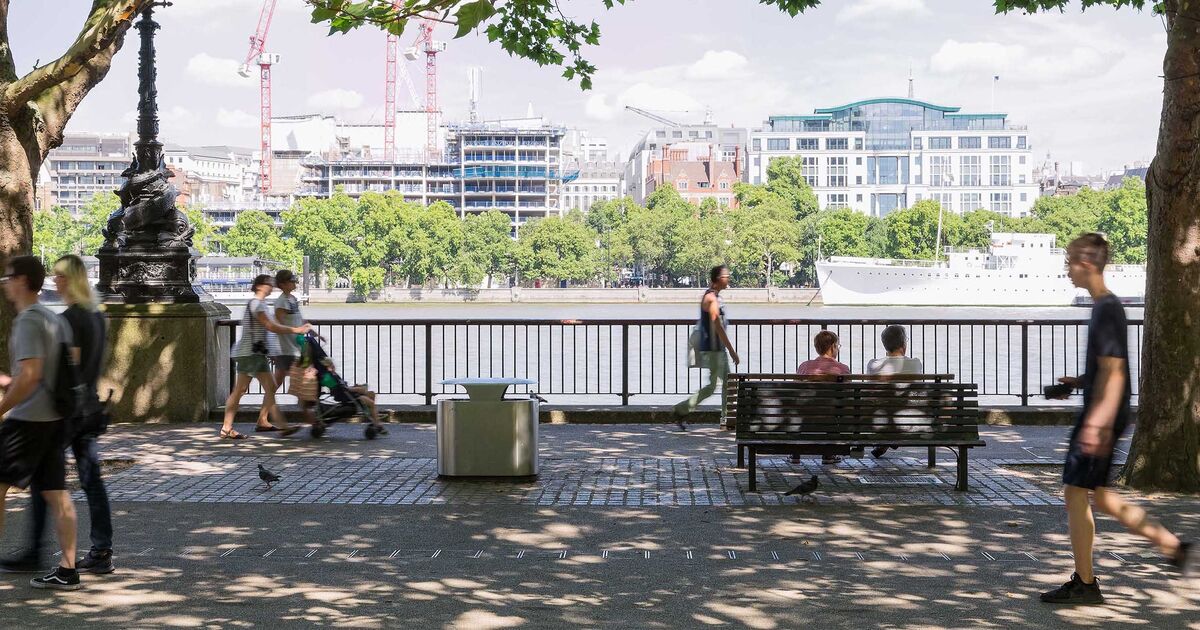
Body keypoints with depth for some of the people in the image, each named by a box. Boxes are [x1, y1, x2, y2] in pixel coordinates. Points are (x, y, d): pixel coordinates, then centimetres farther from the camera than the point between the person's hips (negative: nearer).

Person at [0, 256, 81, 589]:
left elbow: (30, 375, -22)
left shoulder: (28, 321, -14)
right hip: (54, 418, 9)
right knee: (57, 493, 7)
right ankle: (67, 570, 7)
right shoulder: (55, 320, 14)